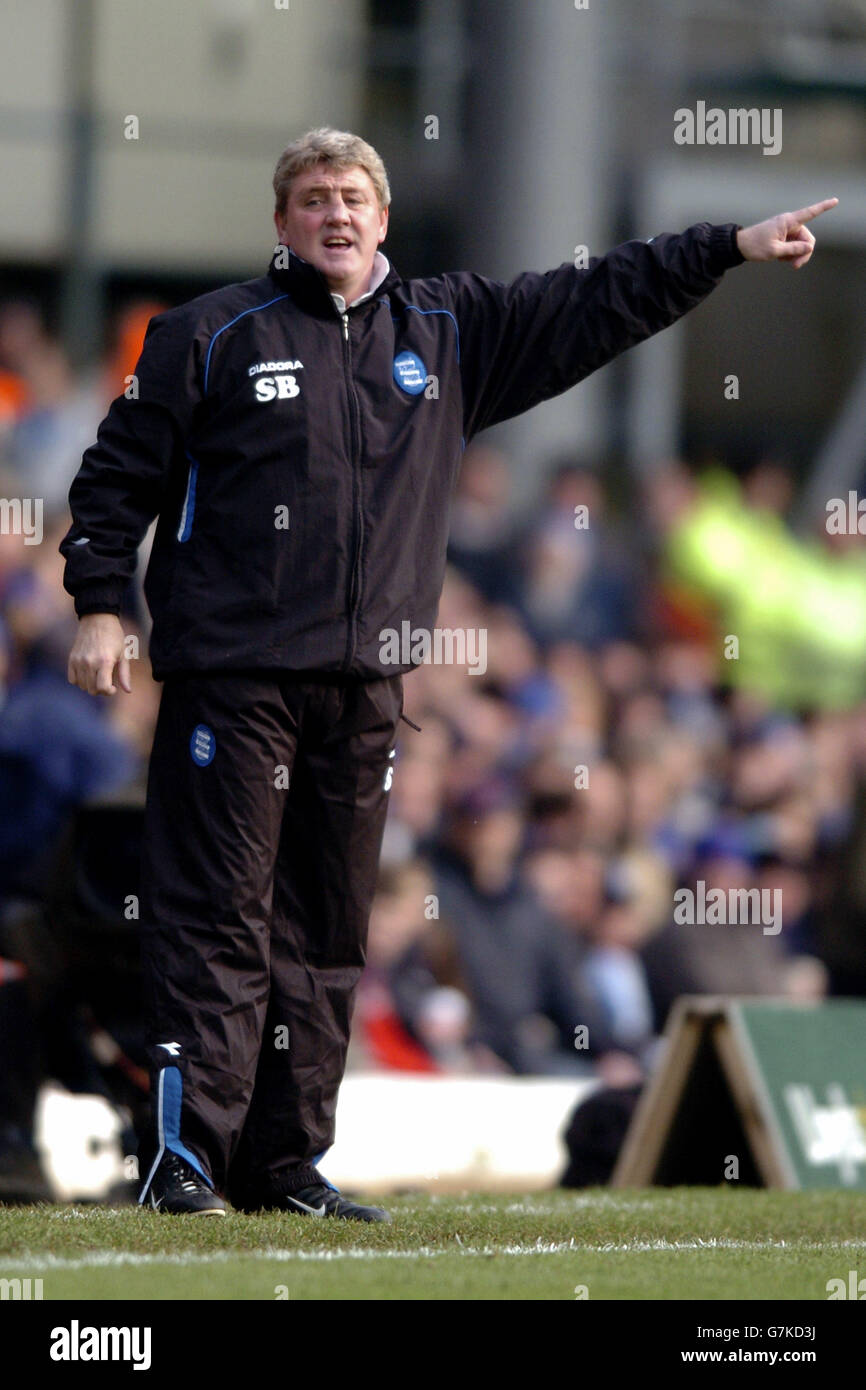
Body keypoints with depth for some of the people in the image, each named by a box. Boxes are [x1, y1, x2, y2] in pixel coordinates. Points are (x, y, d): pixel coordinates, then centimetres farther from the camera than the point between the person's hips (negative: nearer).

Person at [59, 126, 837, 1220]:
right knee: (219, 914, -8)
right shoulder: (213, 337, 2)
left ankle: (289, 1162, 11)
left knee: (328, 927, 6)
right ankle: (187, 1154, -9)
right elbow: (121, 472, 5)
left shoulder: (450, 334, 13)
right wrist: (99, 605, -3)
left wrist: (731, 248, 15)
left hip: (365, 684, 5)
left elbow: (595, 305, 17)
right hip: (231, 674, -5)